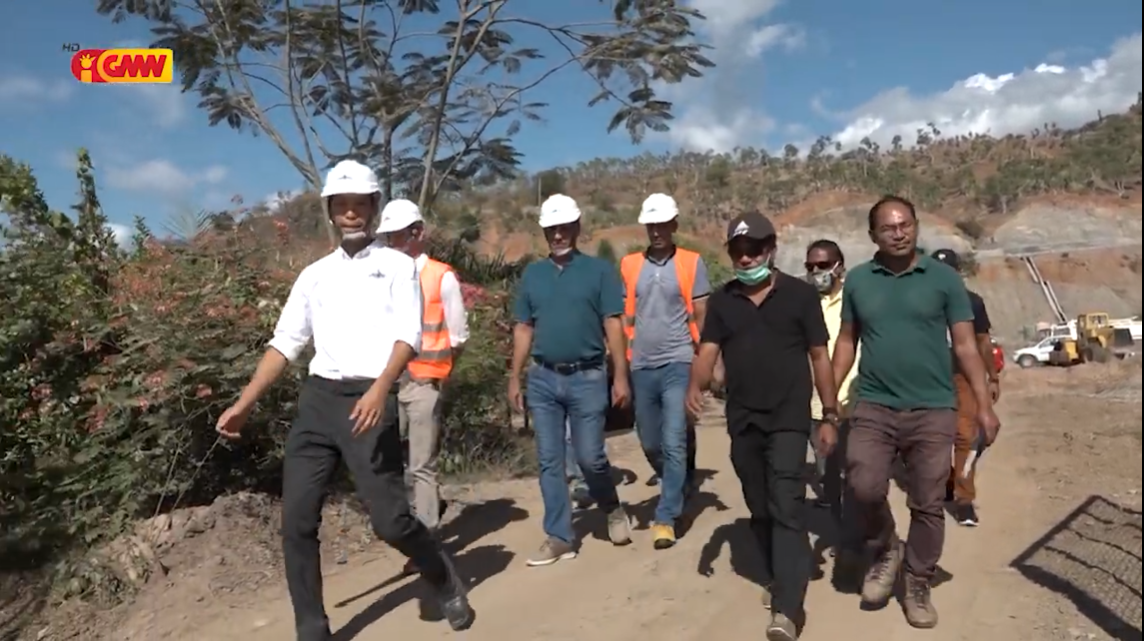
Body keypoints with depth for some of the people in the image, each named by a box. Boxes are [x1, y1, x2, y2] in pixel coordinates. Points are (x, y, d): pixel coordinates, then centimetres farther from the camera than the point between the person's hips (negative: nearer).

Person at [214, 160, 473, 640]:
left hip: (369, 400, -4)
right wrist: (244, 404, 5)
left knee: (389, 519, -7)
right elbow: (285, 343, 15)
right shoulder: (314, 274, 17)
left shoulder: (397, 266, 5)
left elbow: (408, 335, -8)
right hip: (316, 399, 5)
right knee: (296, 521, 1)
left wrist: (380, 389, -25)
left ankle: (446, 583, 22)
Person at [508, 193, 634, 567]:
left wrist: (620, 375, -8)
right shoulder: (532, 275, 9)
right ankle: (559, 537, 17)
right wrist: (515, 378, 8)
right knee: (549, 462, 6)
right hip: (543, 379, 3)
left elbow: (613, 326, -3)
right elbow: (523, 330, 11)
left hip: (587, 377, -3)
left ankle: (613, 510, 31)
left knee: (590, 457, 1)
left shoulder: (599, 271, 0)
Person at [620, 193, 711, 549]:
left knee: (674, 444, -7)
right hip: (641, 368, 3)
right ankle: (679, 489, 40)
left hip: (678, 365, -3)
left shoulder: (691, 263, 0)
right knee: (650, 444, 14)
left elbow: (702, 318, 1)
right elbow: (624, 319, 7)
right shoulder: (628, 265, 6)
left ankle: (666, 518, 3)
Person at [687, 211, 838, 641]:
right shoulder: (722, 301, 7)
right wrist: (695, 387, -23)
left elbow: (820, 357, 1)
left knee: (787, 508, -11)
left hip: (788, 419, -4)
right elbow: (707, 351, -2)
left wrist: (830, 416, -1)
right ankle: (775, 579, 33)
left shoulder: (800, 294, -2)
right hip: (742, 421, 4)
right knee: (759, 509, 15)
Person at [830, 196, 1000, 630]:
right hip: (874, 407, 1)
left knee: (928, 505, 6)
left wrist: (984, 405, -4)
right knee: (864, 486, -12)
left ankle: (918, 586, 26)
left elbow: (965, 345, 1)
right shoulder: (857, 280, 5)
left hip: (933, 410, 0)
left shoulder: (943, 278, 0)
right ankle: (885, 550, 19)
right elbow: (847, 341, 10)